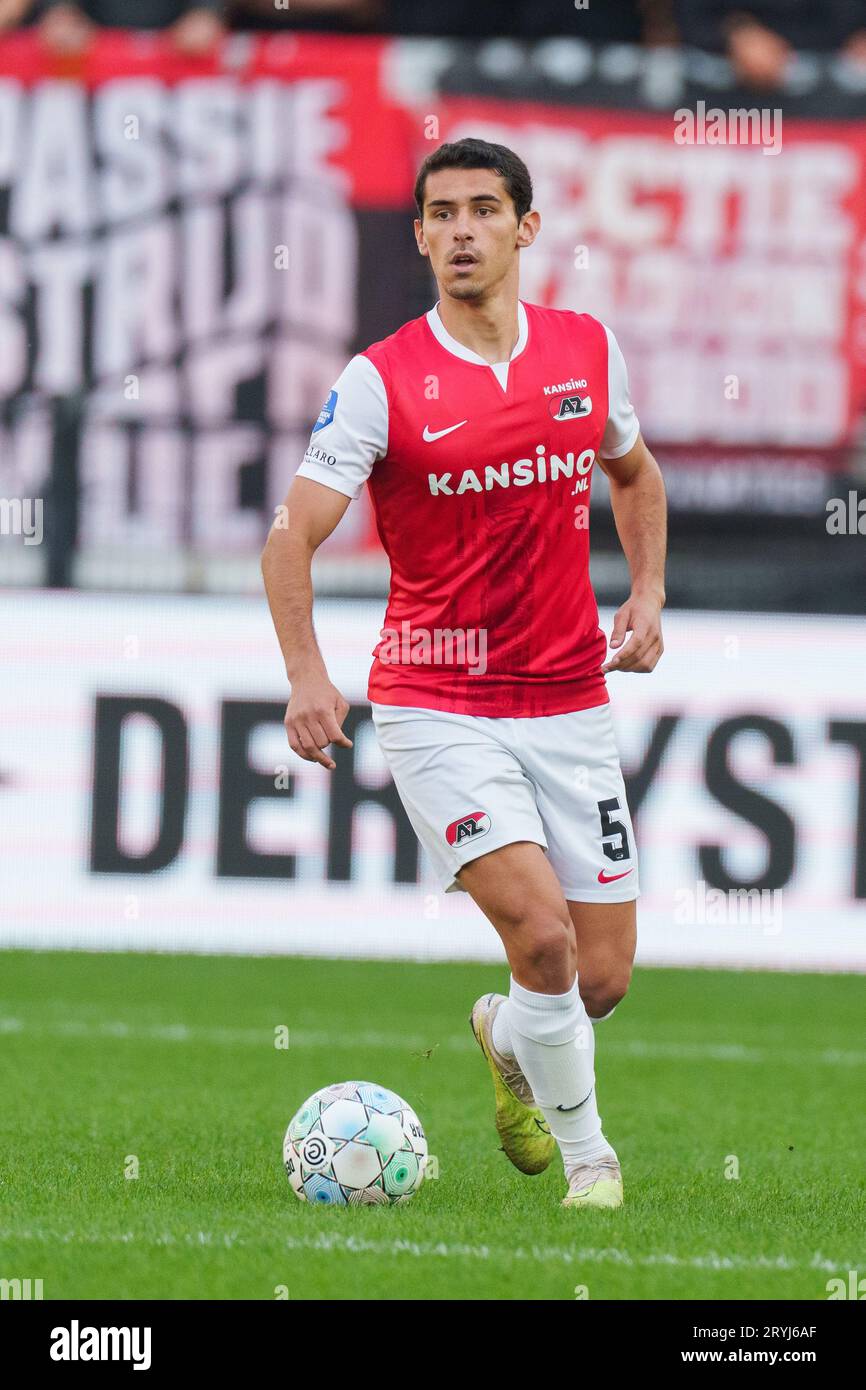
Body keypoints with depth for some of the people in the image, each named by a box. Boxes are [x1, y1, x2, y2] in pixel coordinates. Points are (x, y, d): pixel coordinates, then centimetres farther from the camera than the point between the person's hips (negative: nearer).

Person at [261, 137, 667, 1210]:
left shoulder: (588, 349, 4)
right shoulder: (381, 381, -9)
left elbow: (633, 474, 24)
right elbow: (293, 534, -13)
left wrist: (647, 593, 8)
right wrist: (306, 676, -27)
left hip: (569, 701, 4)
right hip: (437, 706, -4)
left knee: (601, 980, 4)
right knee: (542, 932, -21)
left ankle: (507, 1036, 40)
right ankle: (587, 1155, 1)